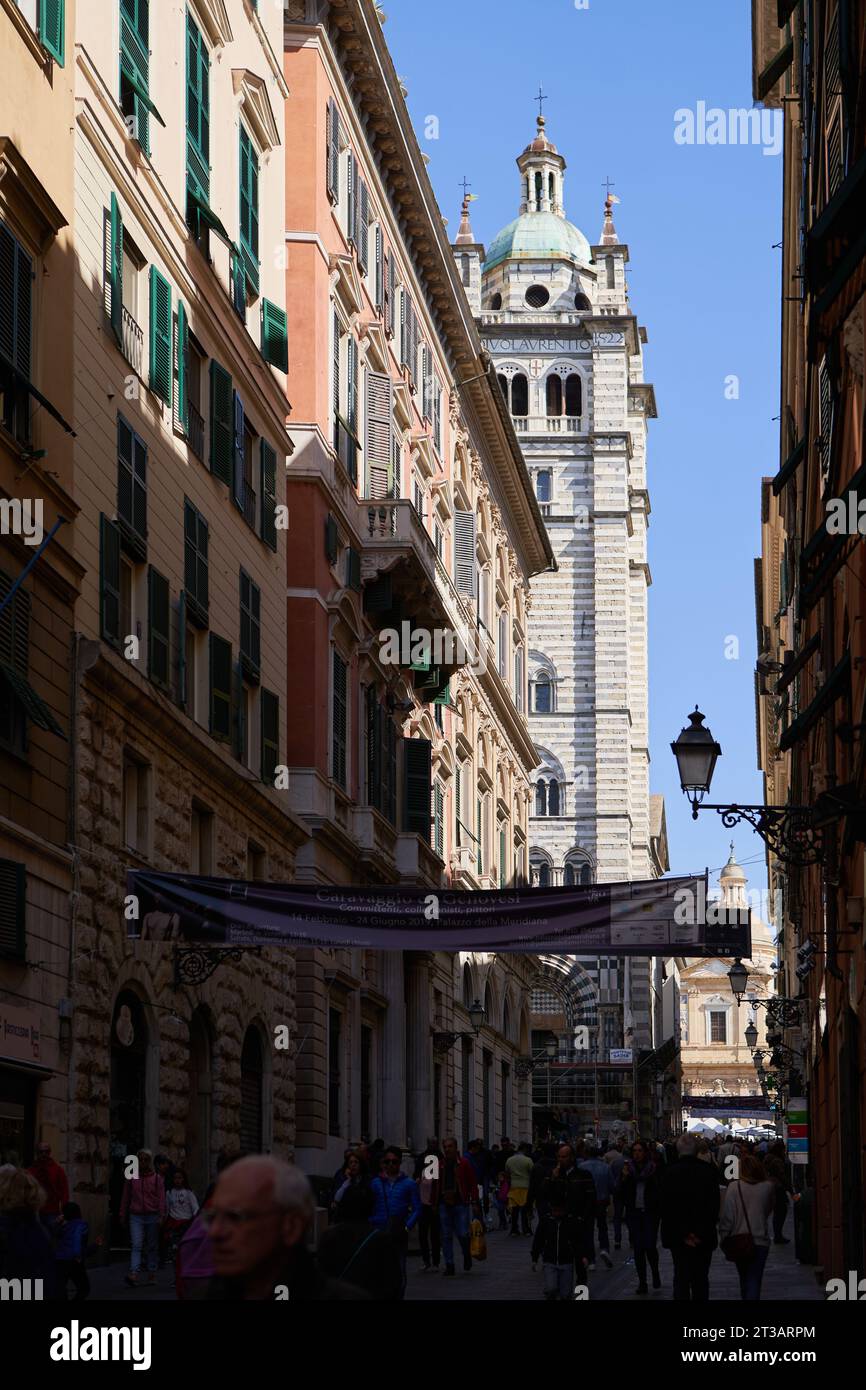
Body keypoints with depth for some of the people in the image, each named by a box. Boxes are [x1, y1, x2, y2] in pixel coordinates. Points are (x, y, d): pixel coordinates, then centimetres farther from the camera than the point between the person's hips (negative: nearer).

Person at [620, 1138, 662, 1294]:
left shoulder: (654, 1169, -2)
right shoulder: (629, 1169, 5)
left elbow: (660, 1191, 2)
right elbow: (623, 1194, 4)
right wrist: (625, 1178, -8)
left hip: (650, 1212, -3)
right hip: (633, 1212, 3)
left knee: (650, 1246, -7)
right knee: (638, 1248, 2)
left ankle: (655, 1274, 21)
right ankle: (642, 1283, 7)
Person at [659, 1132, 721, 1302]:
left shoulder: (669, 1173, -7)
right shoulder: (709, 1171, -6)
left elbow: (667, 1207, -9)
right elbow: (714, 1205, -7)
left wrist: (683, 1234, -6)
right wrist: (701, 1233, -6)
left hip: (678, 1237, -1)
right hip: (704, 1237, 1)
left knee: (681, 1278, 6)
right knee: (701, 1280, 12)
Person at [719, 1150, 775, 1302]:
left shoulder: (734, 1186, -8)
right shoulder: (768, 1187, -5)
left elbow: (727, 1215, -8)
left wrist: (724, 1238, 1)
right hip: (761, 1241, 0)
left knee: (744, 1280, 19)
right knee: (754, 1281, -2)